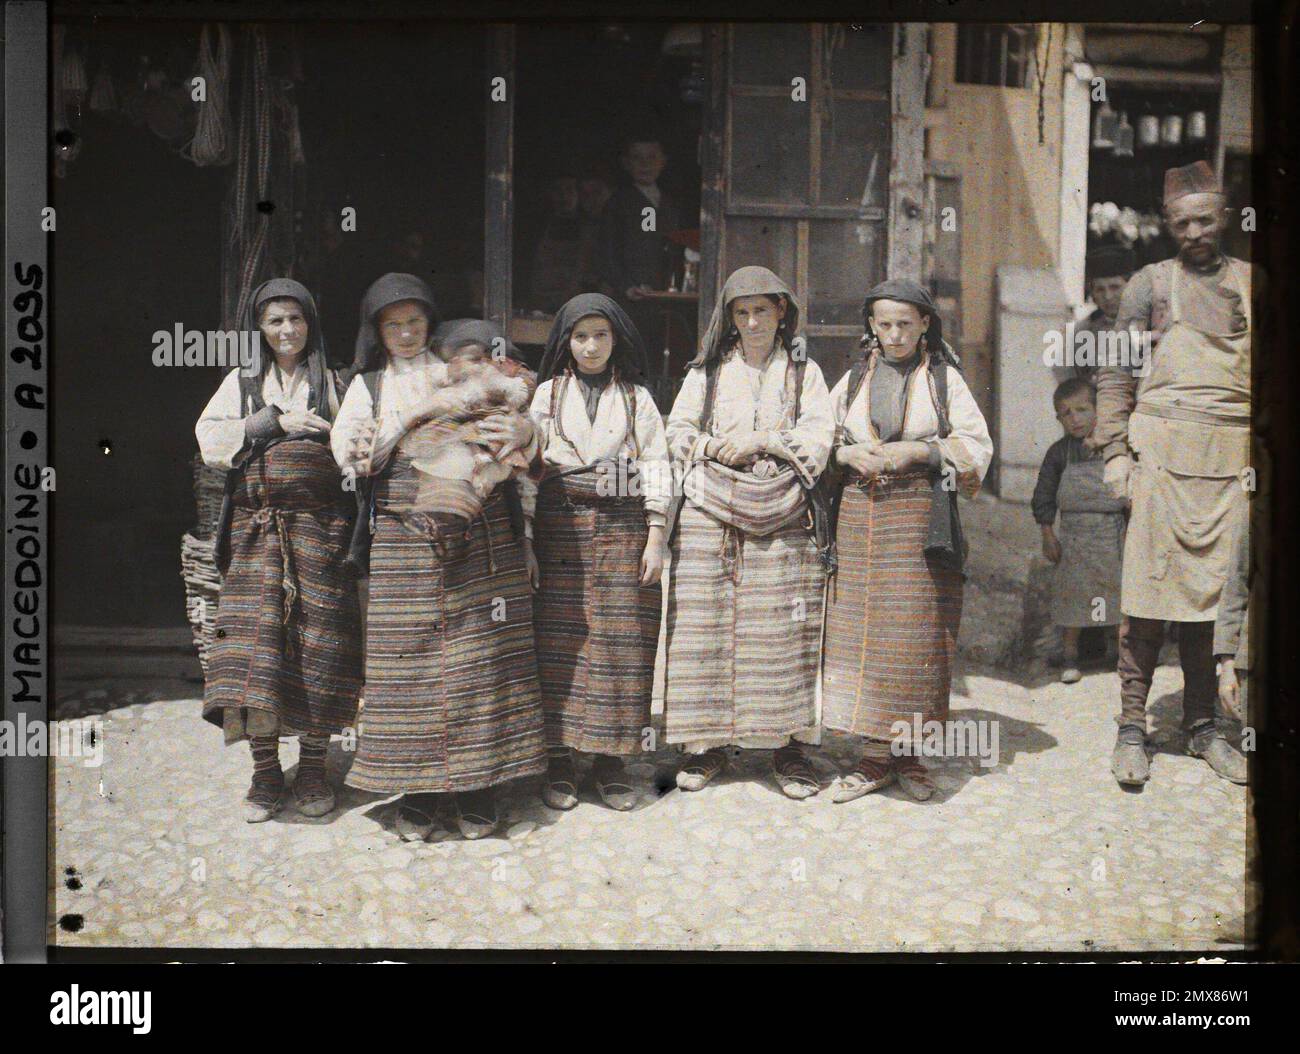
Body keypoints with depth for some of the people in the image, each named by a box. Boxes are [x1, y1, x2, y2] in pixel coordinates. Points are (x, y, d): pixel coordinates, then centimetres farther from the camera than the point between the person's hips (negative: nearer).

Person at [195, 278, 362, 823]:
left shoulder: (333, 381, 11)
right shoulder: (242, 382, 15)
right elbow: (210, 437, 1)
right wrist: (274, 422, -8)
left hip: (321, 528, -1)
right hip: (257, 528, 1)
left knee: (317, 640, -3)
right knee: (257, 639, -7)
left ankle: (312, 767, 8)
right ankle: (265, 772, 2)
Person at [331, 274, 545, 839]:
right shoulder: (368, 384, 13)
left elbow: (516, 422, 9)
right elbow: (345, 449, -3)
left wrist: (521, 432, -15)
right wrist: (416, 414, -12)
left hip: (479, 536, 0)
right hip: (404, 539, 0)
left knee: (478, 659, -2)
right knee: (410, 660, -2)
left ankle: (476, 790, 8)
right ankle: (416, 793, 9)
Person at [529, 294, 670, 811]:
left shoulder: (636, 398, 11)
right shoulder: (548, 394, 11)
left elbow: (654, 468, 6)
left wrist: (655, 537, -2)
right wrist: (528, 537, -1)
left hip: (622, 528, 0)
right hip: (559, 528, 0)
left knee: (619, 641, -3)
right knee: (558, 639, -4)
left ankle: (611, 759, 5)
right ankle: (559, 758, 5)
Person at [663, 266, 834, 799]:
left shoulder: (803, 371, 13)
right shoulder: (708, 371, 16)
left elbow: (818, 436, 1)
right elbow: (677, 431, 9)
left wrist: (759, 442, -10)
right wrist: (711, 448, -10)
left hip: (781, 515, -1)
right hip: (710, 510, 1)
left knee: (782, 629, -5)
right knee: (707, 623, -4)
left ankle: (788, 747, 2)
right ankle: (708, 742, 5)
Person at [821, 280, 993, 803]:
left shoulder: (944, 378, 8)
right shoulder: (855, 379, 14)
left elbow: (976, 445, 1)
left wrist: (916, 451, -11)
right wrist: (851, 454, -5)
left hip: (921, 518, -2)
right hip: (860, 516, 2)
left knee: (916, 630, -4)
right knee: (863, 630, -1)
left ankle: (908, 751, 7)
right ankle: (874, 755, 6)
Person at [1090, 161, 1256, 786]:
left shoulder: (1251, 284, 13)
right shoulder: (1150, 284, 7)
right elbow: (1116, 377, 5)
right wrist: (1116, 454, -3)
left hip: (1233, 460, 2)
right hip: (1162, 453, -2)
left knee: (1215, 591, 5)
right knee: (1151, 590, -2)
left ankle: (1202, 724, 17)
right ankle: (1132, 728, 5)